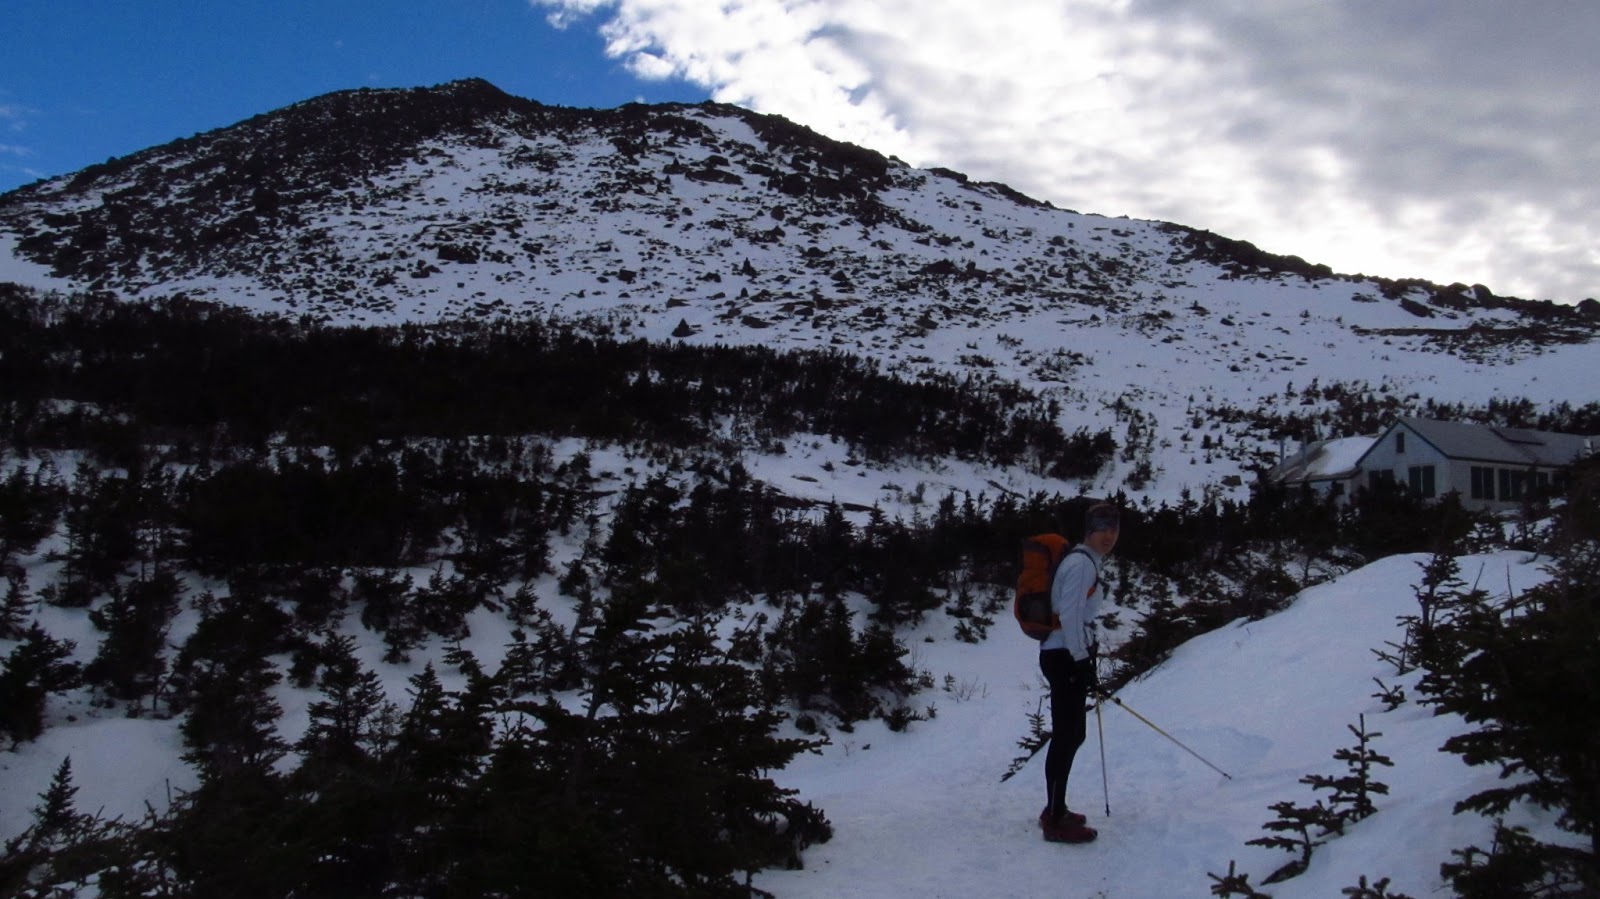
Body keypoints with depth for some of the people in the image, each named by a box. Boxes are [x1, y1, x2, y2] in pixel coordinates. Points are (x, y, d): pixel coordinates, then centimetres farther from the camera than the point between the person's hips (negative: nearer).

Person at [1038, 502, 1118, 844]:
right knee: (1066, 736, -7)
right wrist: (1083, 661, -20)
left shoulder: (1089, 561, 18)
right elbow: (1069, 614, -21)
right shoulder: (1081, 563, -14)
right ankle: (1056, 821, -3)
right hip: (1065, 658, -10)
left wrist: (1088, 660, 25)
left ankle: (1054, 810, 26)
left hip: (1068, 657, 10)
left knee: (1072, 735, 16)